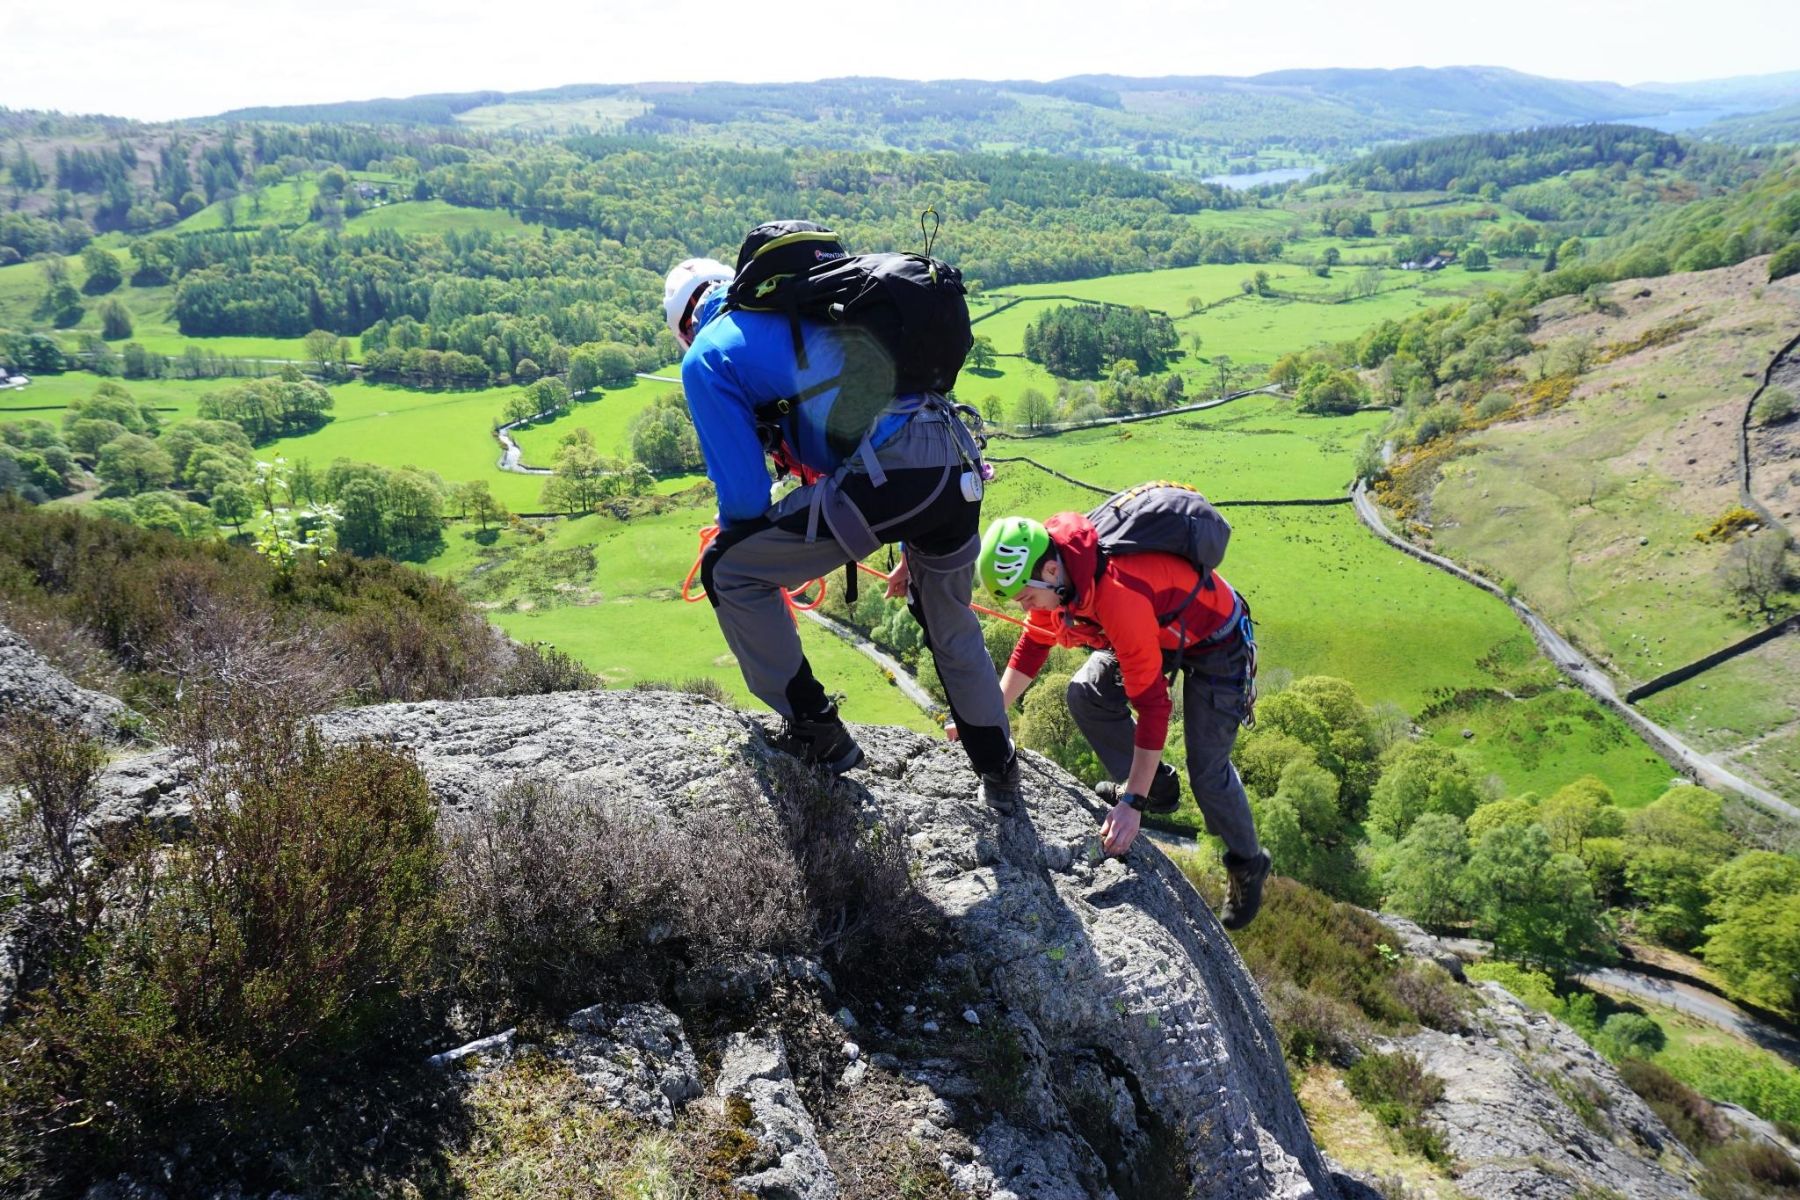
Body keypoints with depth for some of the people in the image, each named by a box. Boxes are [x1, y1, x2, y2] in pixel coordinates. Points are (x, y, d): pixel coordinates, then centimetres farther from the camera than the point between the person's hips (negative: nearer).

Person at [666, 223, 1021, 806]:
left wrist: (736, 535, 26)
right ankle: (1000, 774, 43)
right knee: (952, 627, 30)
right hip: (957, 467, 8)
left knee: (729, 571, 12)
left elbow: (744, 493, 2)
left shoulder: (706, 358, 9)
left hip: (885, 480, -8)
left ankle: (815, 730, 20)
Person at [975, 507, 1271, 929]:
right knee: (1086, 693, -7)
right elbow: (1033, 643, 2)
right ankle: (1158, 787, 13)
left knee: (1207, 772, -8)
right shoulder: (1051, 566, -17)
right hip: (1160, 628, 8)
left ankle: (1248, 867, 19)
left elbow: (1151, 704, -37)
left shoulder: (1119, 595, -41)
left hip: (1216, 641, -8)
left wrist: (1133, 803, -33)